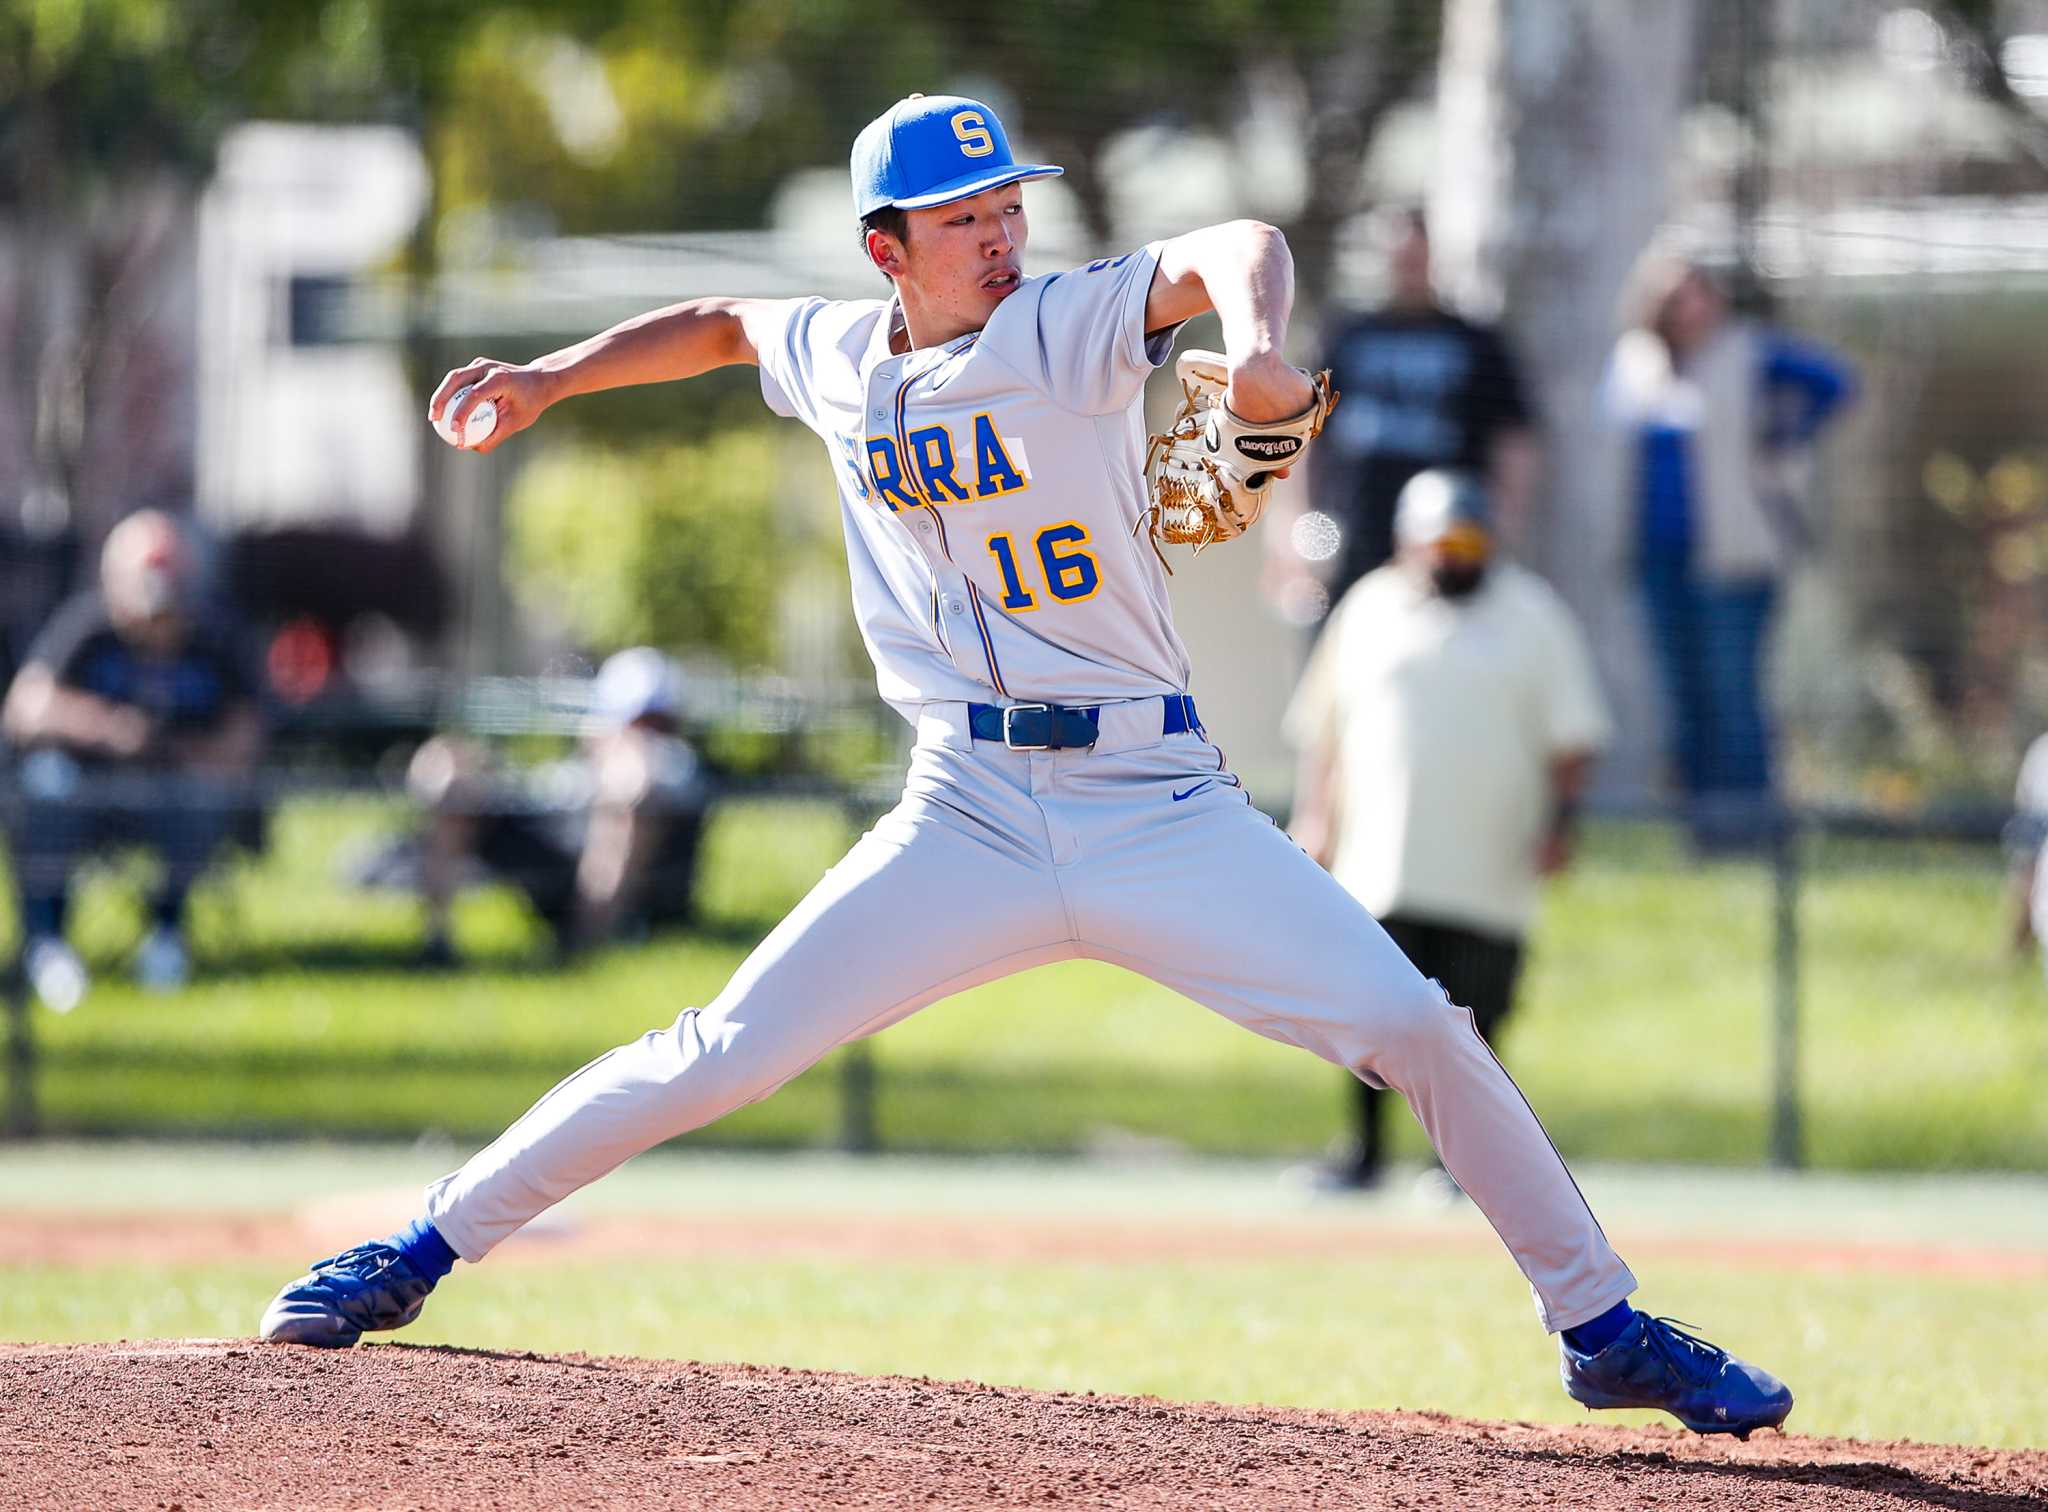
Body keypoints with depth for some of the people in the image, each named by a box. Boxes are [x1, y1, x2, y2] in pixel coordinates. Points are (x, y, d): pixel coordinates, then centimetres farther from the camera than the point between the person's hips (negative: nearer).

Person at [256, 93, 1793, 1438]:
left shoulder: (1070, 329, -7)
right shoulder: (838, 359, 6)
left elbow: (1231, 247, -28)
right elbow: (724, 324, 30)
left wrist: (1259, 351, -49)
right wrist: (553, 378, 21)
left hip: (1161, 810, -2)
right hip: (969, 819, 2)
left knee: (1413, 1025, -13)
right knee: (725, 1056, -7)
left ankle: (1600, 1324, 2)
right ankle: (428, 1246, 7)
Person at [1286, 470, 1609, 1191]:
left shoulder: (1533, 615, 6)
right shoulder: (1369, 610, 9)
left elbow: (1571, 736, 5)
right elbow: (1324, 727, 15)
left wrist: (1560, 820, -7)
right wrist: (1314, 818, 6)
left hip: (1490, 865, -1)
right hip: (1379, 859, 1)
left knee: (1471, 1016, -2)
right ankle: (1368, 1150, 12)